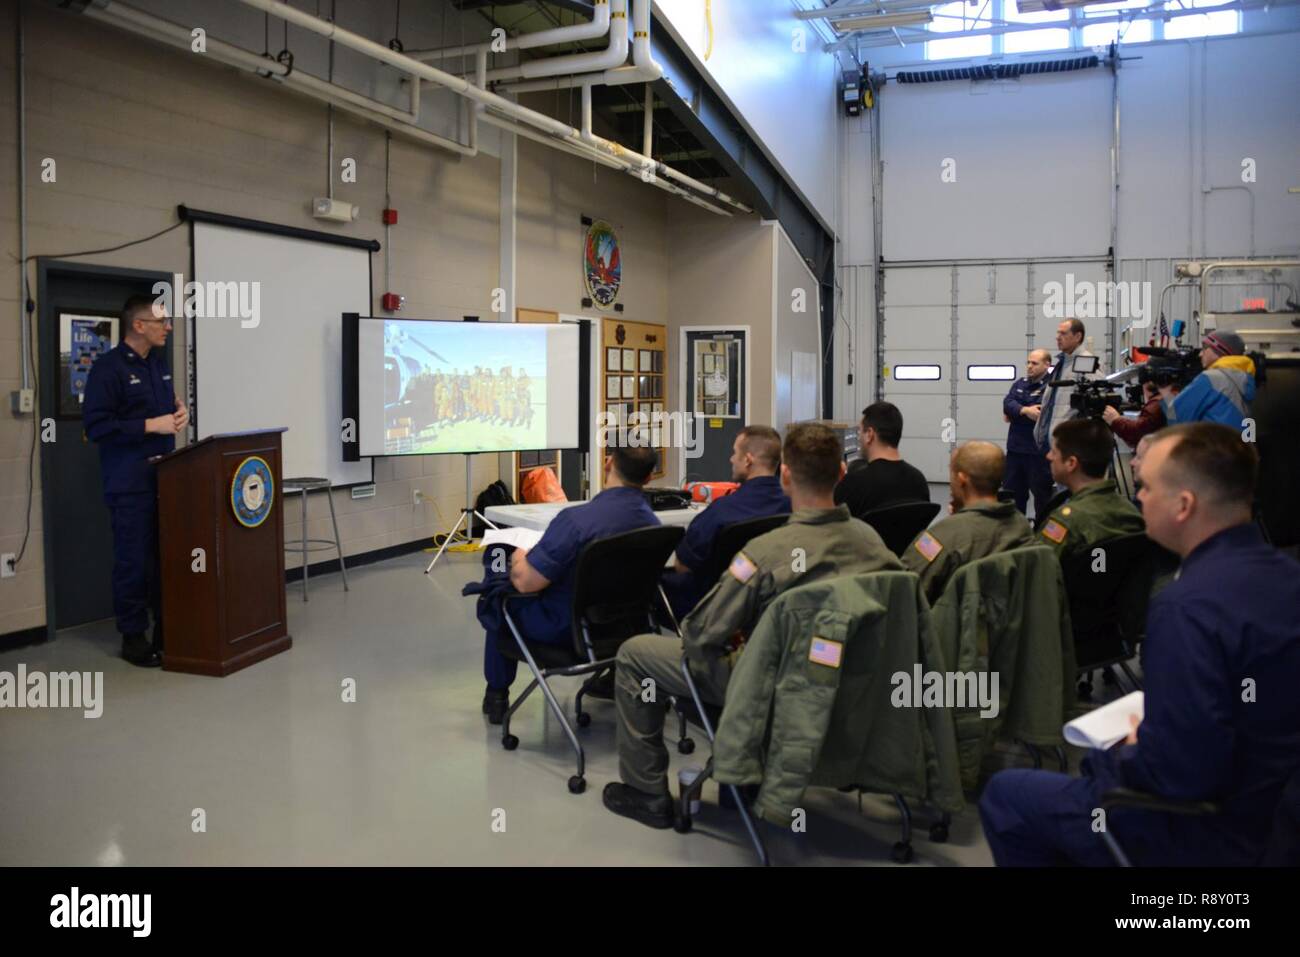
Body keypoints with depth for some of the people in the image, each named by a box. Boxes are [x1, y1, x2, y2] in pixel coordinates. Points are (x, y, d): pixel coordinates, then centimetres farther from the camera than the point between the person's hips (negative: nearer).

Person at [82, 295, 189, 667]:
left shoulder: (158, 362, 13)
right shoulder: (108, 368, -11)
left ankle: (167, 629, 20)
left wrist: (179, 410, 5)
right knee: (134, 560, -1)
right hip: (130, 483, -7)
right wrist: (151, 425, -18)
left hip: (165, 476, 7)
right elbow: (95, 426, -15)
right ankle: (133, 637, 11)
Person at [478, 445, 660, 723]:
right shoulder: (653, 523, -9)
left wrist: (518, 558, -1)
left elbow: (525, 582, -25)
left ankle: (497, 692, 30)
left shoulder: (576, 519, -31)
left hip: (563, 629, -6)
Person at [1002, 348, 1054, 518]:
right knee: (1012, 492, 14)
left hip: (1039, 451, -7)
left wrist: (1014, 414, -8)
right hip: (1015, 448, 7)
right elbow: (1008, 403, -1)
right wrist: (1024, 411, -20)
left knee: (1041, 494, 2)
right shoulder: (1020, 384, 14)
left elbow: (1040, 413, -20)